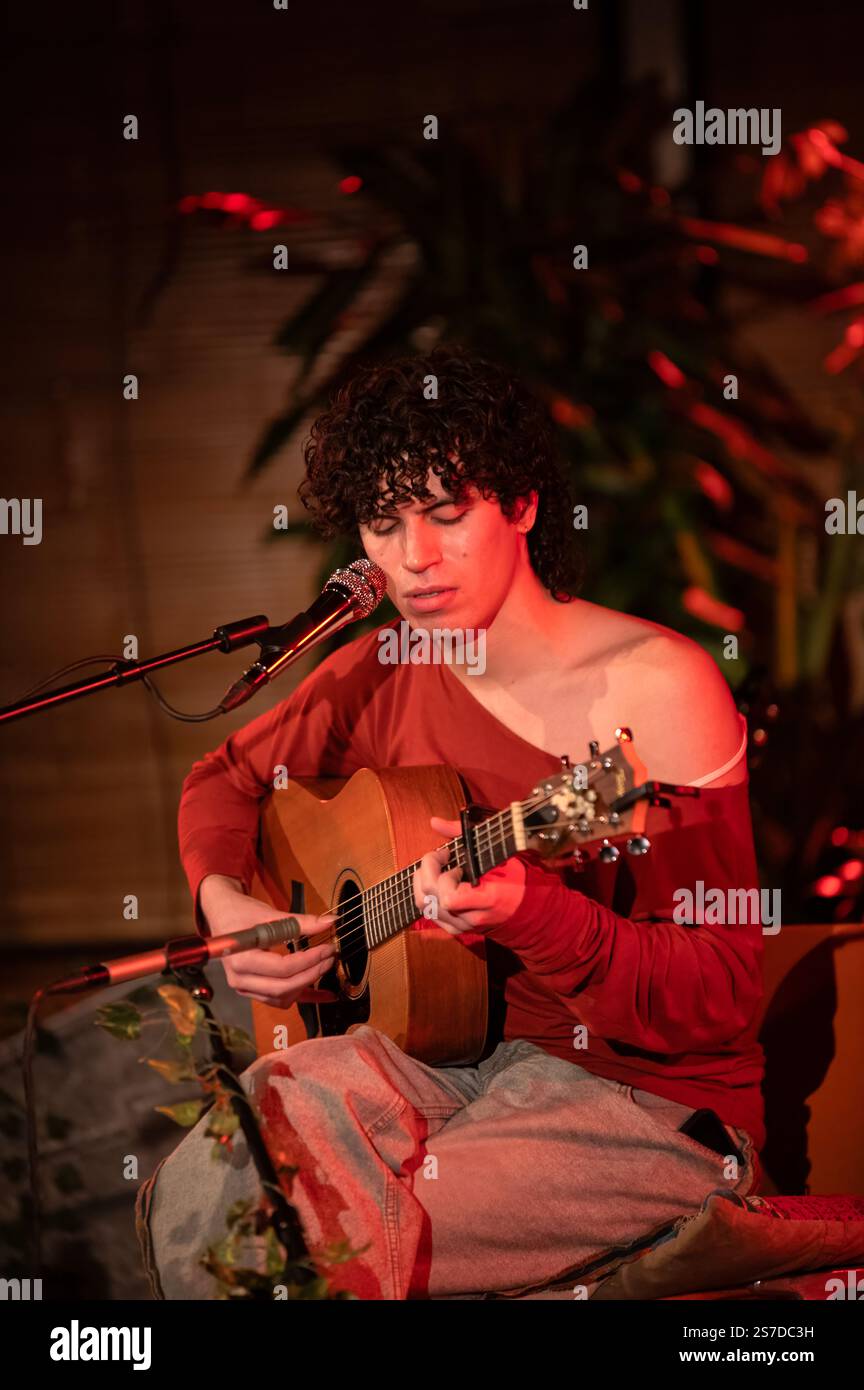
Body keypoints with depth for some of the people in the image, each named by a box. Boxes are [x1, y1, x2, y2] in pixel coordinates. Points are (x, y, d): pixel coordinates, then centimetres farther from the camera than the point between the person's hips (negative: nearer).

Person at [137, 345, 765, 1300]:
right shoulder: (385, 674, 3)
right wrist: (225, 903, 0)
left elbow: (722, 996, -17)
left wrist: (525, 914, -33)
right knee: (195, 1203, -19)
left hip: (650, 1092, -5)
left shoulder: (658, 686, -15)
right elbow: (226, 780, 23)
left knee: (338, 1242, -26)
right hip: (441, 1042, 5)